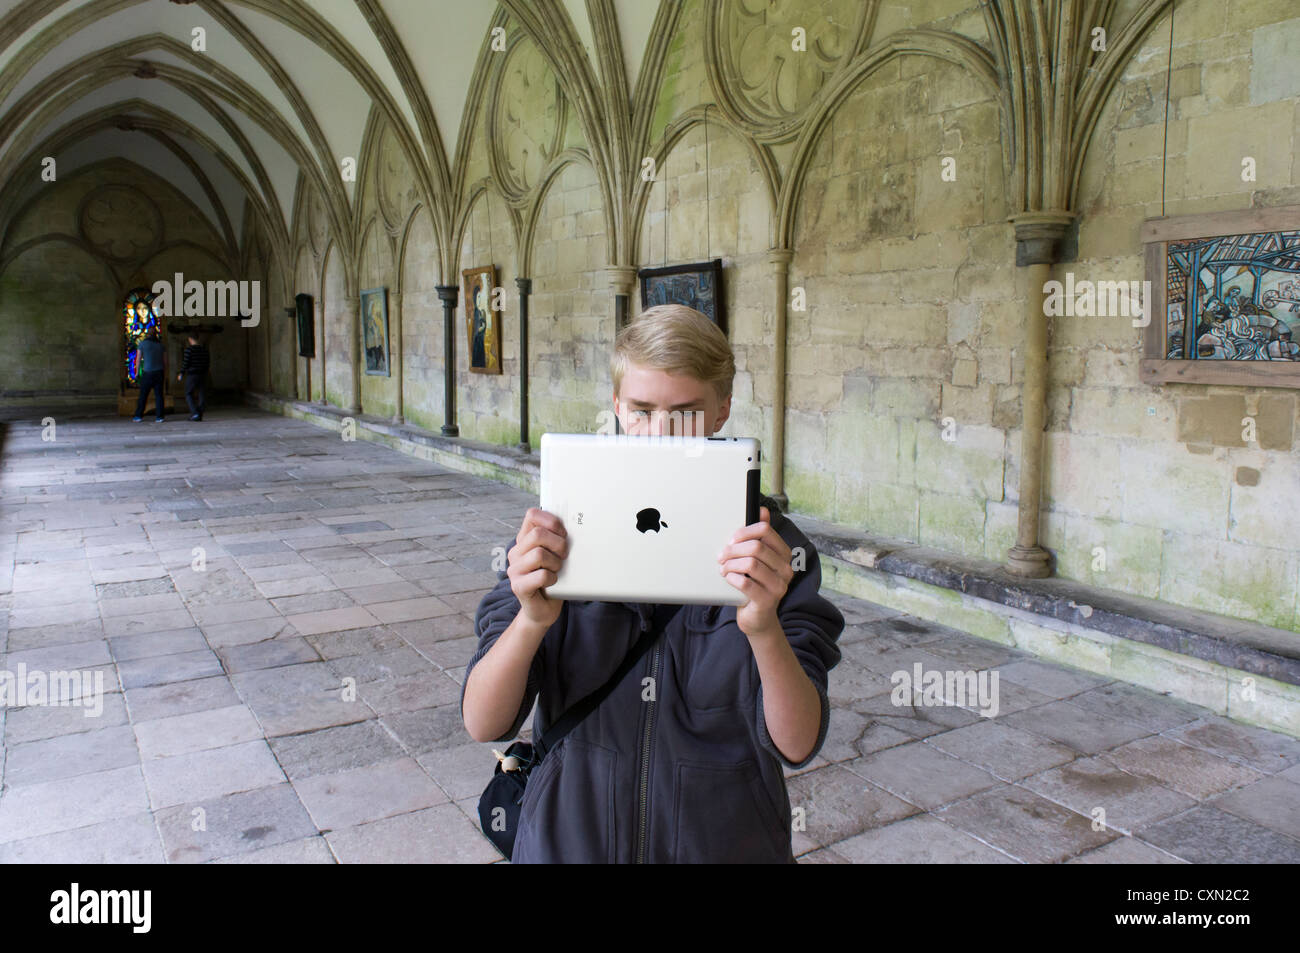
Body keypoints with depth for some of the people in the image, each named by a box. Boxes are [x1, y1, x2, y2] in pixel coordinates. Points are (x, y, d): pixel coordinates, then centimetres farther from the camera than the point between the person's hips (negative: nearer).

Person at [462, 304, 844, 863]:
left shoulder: (773, 546, -13)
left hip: (725, 843, 0)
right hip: (568, 840, 1)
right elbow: (483, 724, -14)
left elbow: (798, 745, -17)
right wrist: (532, 620, -33)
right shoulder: (561, 533, -12)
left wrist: (765, 628, -35)